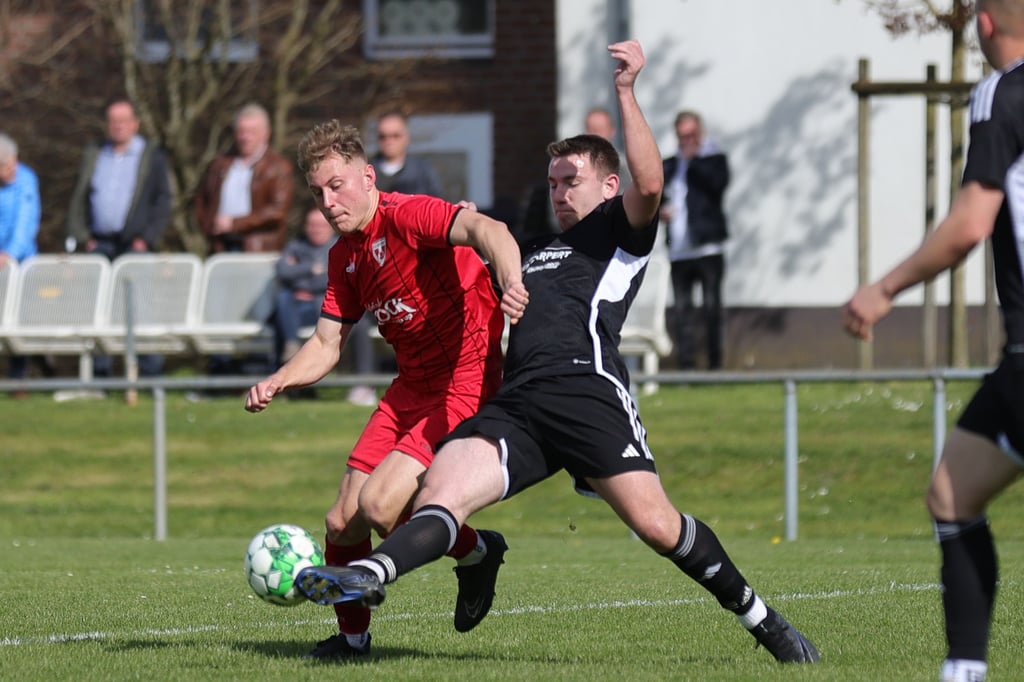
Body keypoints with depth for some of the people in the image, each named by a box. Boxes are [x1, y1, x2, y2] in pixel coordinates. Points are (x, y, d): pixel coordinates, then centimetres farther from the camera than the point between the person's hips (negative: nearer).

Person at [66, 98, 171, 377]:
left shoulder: (152, 156, 6)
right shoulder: (93, 155, 17)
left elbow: (162, 202, 1)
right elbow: (78, 200, 14)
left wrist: (147, 239, -8)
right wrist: (81, 237, 2)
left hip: (134, 243, -3)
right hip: (99, 244, 3)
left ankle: (149, 369, -6)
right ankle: (99, 369, 1)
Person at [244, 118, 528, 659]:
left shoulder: (406, 216, -16)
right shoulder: (344, 255, 11)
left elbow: (485, 229, -34)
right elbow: (326, 344, 17)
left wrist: (510, 278, -56)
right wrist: (278, 382, -4)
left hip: (468, 382, -8)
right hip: (411, 387, 8)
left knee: (379, 504, -21)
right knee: (343, 522, 3)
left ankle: (475, 552, 7)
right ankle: (352, 635, 26)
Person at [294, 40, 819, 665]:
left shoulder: (619, 234, 14)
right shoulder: (536, 254, 36)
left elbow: (650, 185, -8)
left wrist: (626, 92, -10)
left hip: (588, 390, -6)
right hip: (516, 403, 6)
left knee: (657, 525, -16)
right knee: (442, 489, -21)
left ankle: (762, 620, 1)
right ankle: (368, 578, -44)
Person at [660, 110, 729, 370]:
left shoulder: (714, 159, 3)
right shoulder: (670, 165, 16)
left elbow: (718, 183, -16)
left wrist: (693, 159, -12)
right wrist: (659, 209, 2)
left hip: (708, 248, -4)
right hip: (679, 250, 4)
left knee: (711, 307, -4)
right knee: (682, 309, 2)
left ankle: (715, 363, 0)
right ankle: (686, 365, 4)